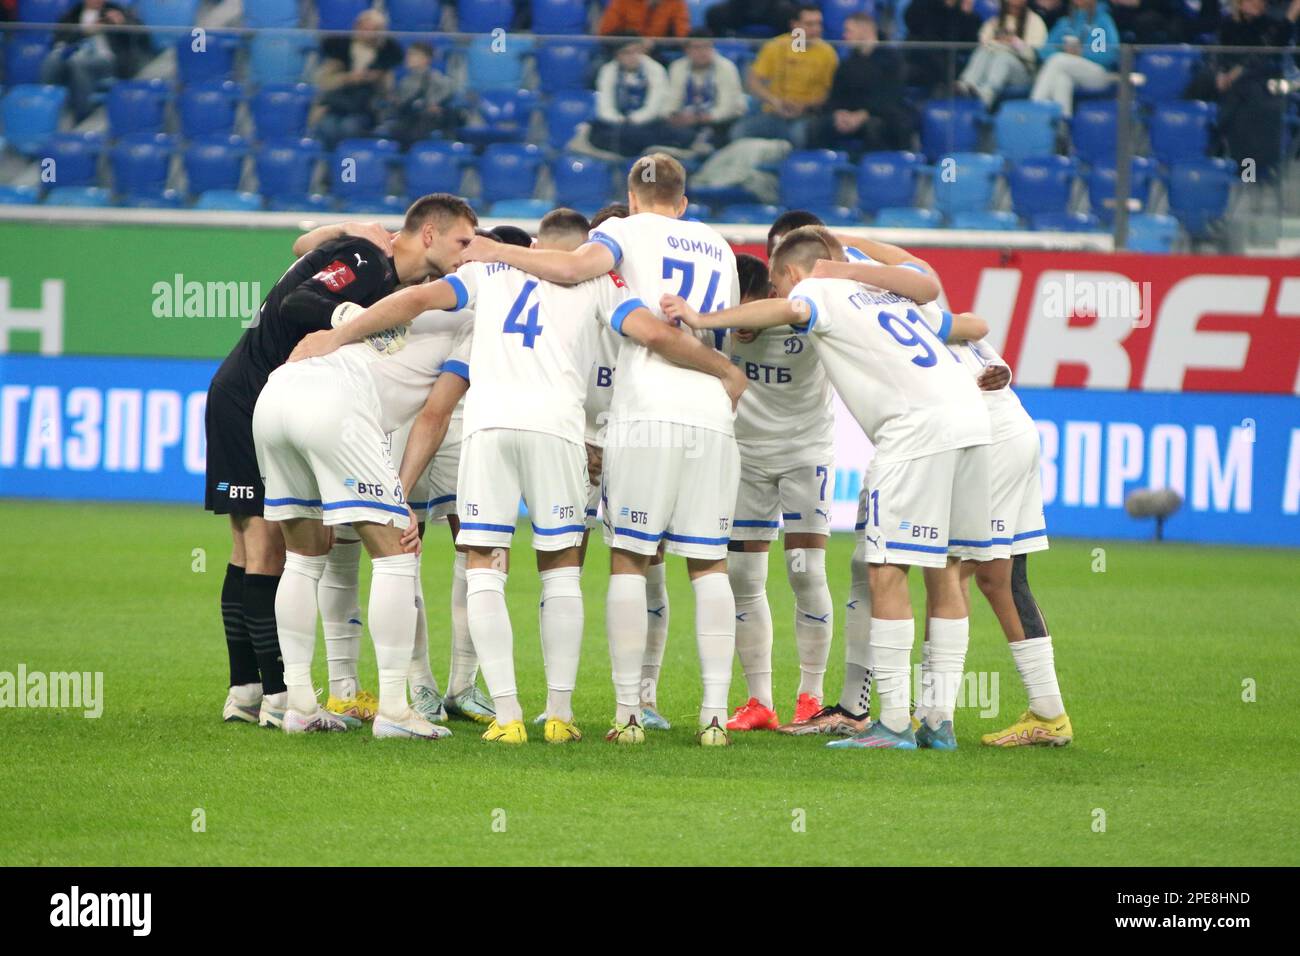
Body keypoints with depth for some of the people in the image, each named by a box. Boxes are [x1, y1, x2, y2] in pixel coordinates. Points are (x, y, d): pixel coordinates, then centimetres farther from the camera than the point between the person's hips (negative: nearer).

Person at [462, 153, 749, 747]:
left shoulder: (631, 231, 8)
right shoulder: (719, 249, 26)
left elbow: (574, 268, -10)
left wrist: (496, 252, -2)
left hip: (648, 412, -4)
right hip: (712, 416, 4)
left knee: (629, 559, 1)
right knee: (709, 565, 6)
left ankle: (627, 713, -4)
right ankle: (715, 714, -2)